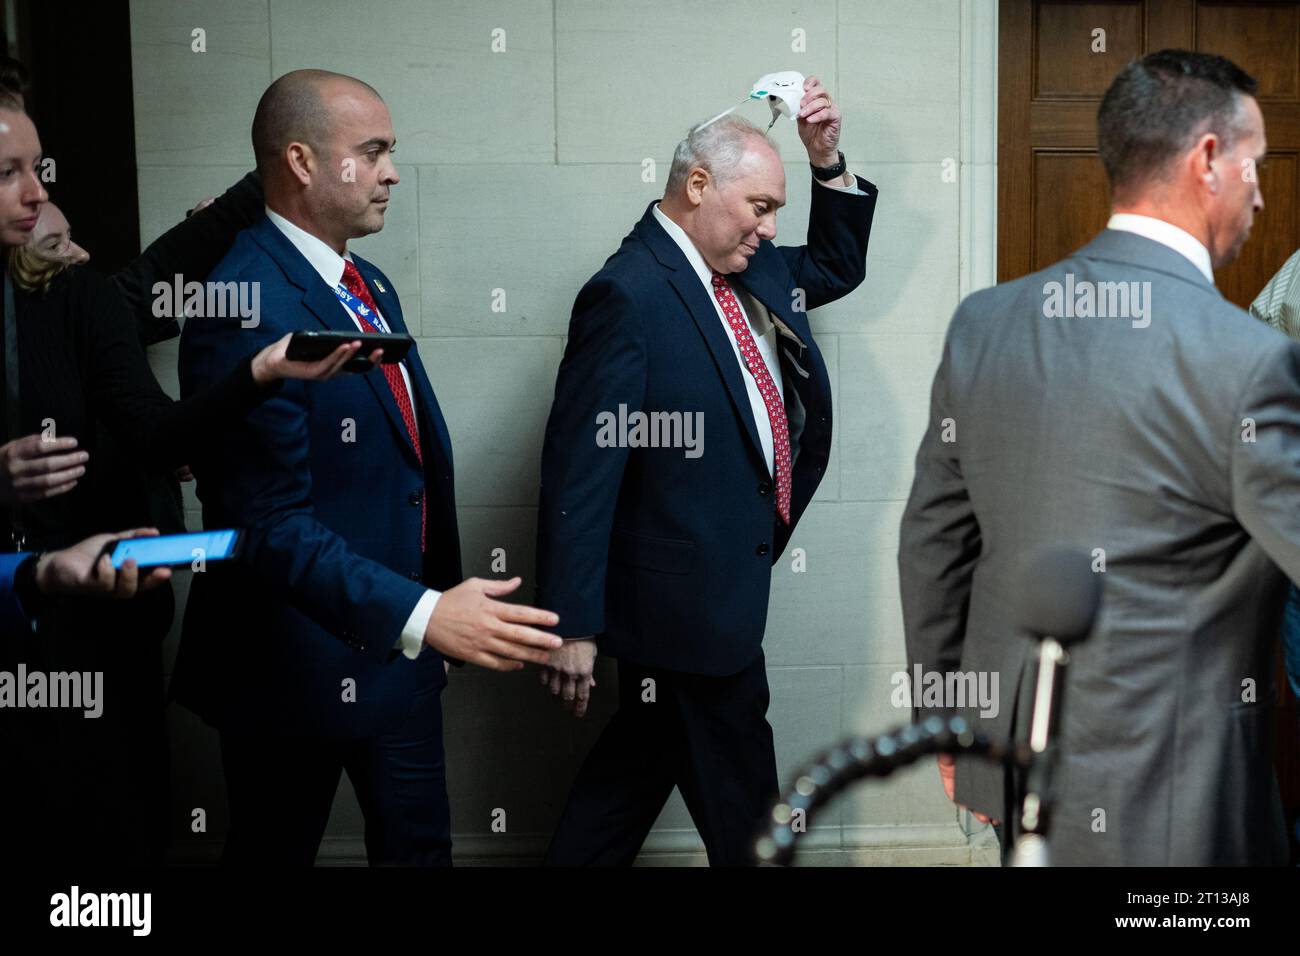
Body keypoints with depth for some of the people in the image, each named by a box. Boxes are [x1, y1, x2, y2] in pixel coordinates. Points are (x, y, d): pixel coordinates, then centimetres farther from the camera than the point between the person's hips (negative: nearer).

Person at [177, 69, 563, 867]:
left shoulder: (371, 286, 9)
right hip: (299, 666, -8)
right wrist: (422, 615, -33)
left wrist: (444, 610, 12)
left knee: (419, 847, 17)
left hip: (402, 647, 8)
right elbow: (271, 521, -25)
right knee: (279, 850, 11)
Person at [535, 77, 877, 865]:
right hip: (688, 595, -9)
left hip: (720, 585, 9)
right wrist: (574, 625, -22)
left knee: (643, 760, 20)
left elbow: (838, 267, 27)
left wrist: (829, 165, 8)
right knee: (741, 798, 7)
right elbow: (580, 470, -22)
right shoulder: (629, 294, -19)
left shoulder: (749, 272, 7)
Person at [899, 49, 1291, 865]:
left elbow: (931, 544, 6)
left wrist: (946, 721, 16)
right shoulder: (1246, 361, -19)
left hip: (1012, 767, 6)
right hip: (1165, 798, -6)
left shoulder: (982, 323, -1)